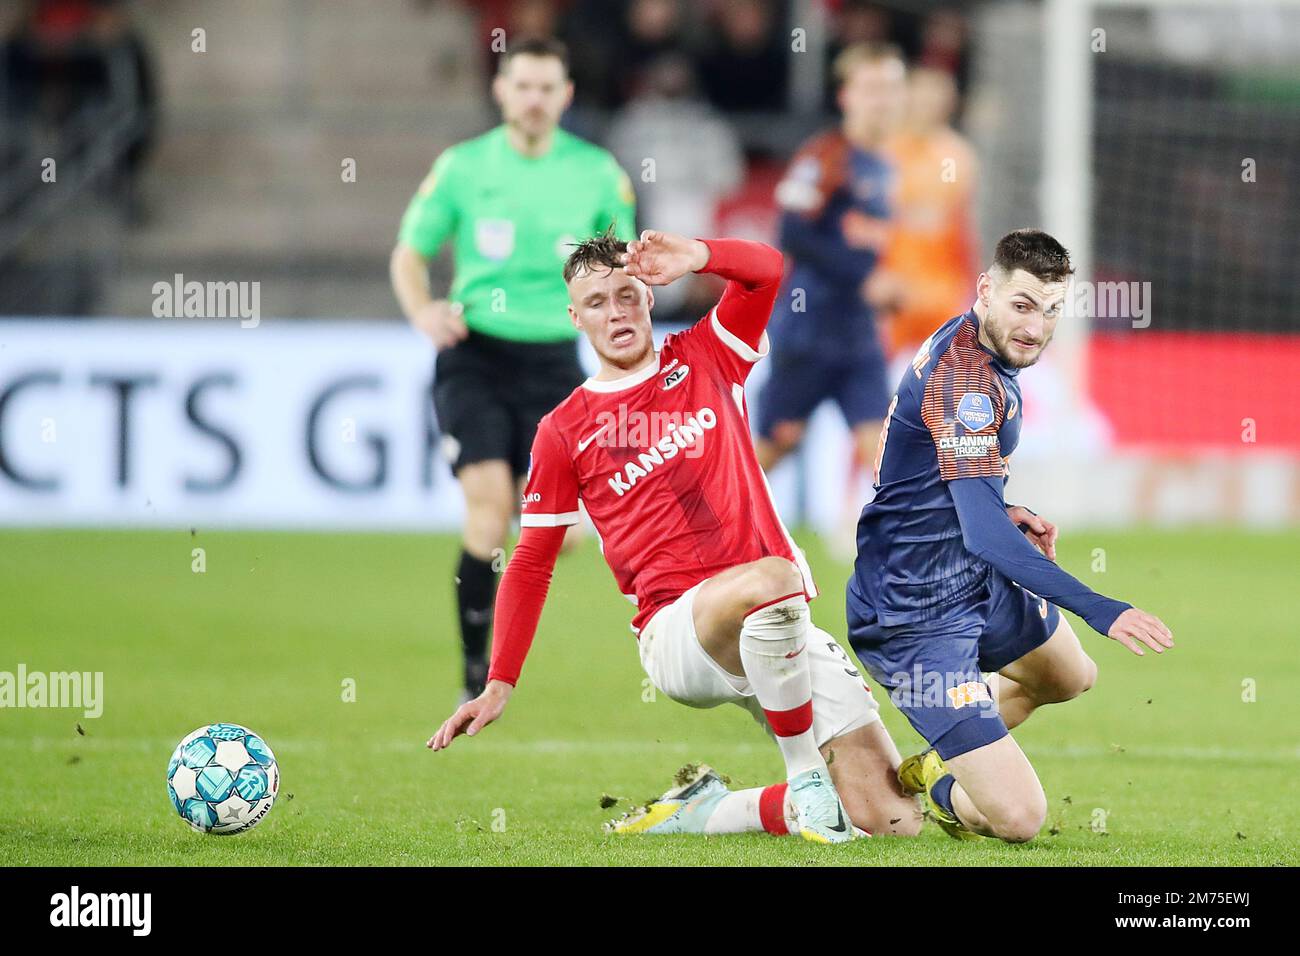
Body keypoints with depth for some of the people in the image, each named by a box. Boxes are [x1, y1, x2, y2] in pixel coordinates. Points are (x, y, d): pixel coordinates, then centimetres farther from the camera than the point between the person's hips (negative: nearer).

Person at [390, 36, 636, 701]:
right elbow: (410, 252, 7)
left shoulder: (596, 173, 3)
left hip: (553, 359, 2)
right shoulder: (463, 166, 0)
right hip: (475, 354, -2)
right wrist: (422, 309, -12)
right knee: (489, 503, -18)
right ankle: (476, 670, -7)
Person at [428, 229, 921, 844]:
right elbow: (532, 564, 12)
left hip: (785, 631, 3)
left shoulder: (704, 360, 14)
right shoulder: (564, 431, 9)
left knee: (892, 819, -8)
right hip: (676, 629, -3)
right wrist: (499, 685, 4)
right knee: (770, 579, -41)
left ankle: (697, 815, 10)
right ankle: (803, 780, -23)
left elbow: (765, 268, 2)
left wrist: (696, 257, -18)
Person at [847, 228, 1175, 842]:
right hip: (917, 622, -11)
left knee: (1071, 676, 36)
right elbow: (984, 534, -35)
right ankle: (935, 794, 15)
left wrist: (1005, 514, 5)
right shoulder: (965, 377, -27)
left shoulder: (965, 346, 5)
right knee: (1019, 819, -16)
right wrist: (1095, 608, -41)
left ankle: (935, 763, 40)